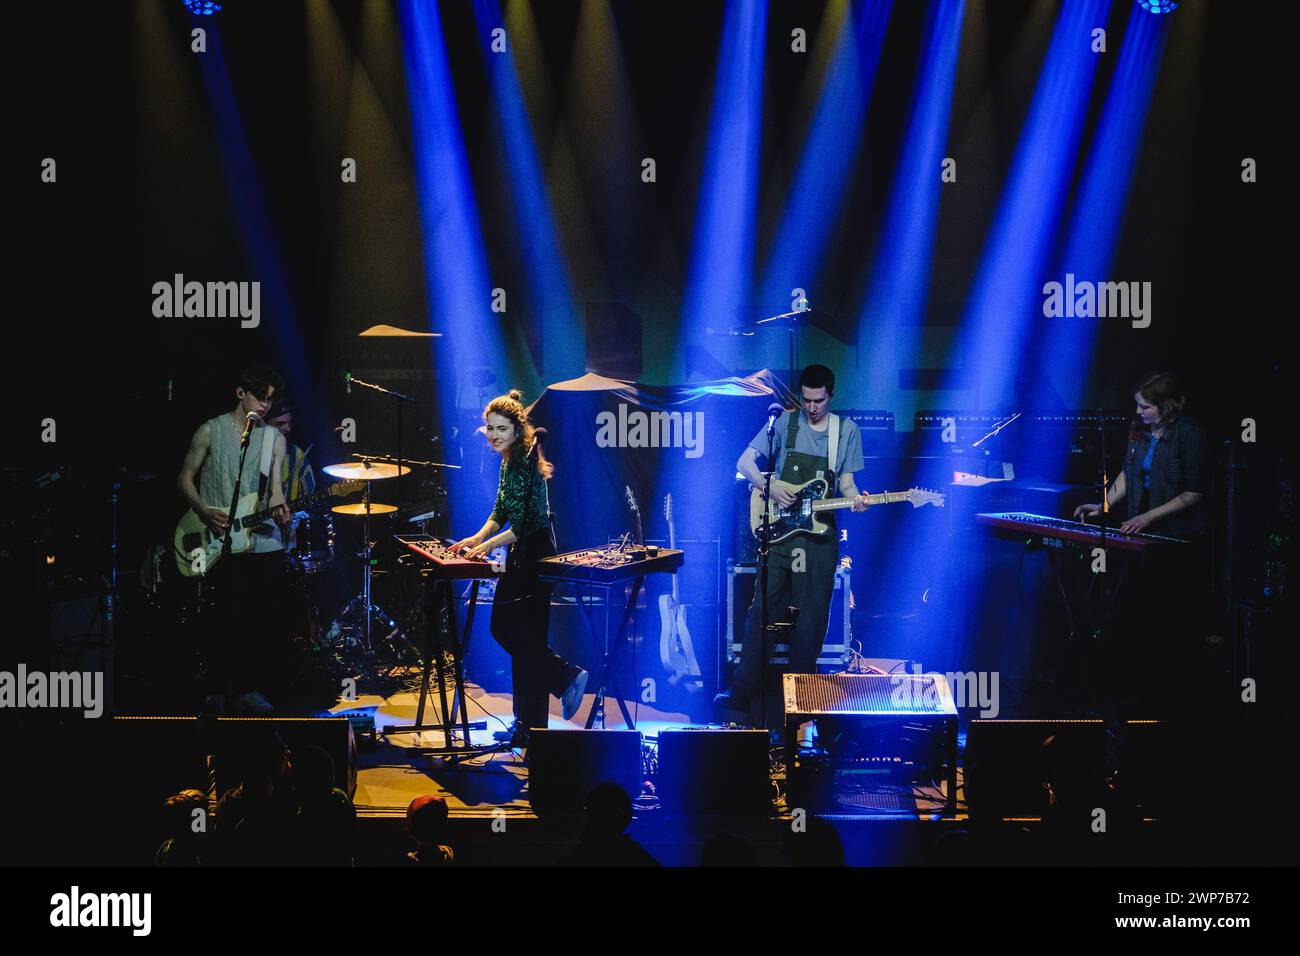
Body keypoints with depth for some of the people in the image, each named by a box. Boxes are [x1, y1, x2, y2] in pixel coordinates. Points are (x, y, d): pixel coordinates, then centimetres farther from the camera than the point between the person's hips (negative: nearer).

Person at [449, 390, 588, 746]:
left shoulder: (526, 464, -20)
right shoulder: (508, 461, 9)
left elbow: (529, 524, -23)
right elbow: (501, 512, 17)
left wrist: (490, 544, -18)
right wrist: (478, 537, 3)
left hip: (536, 557, -10)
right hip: (520, 557, 10)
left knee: (527, 639, -4)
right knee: (502, 627, 13)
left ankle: (529, 729, 5)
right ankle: (566, 677, 20)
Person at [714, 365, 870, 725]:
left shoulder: (847, 431, 6)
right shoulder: (785, 422, 1)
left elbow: (845, 480, 11)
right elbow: (744, 462, 0)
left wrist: (854, 498, -11)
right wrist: (772, 490, -15)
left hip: (819, 532, 1)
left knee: (812, 616, 3)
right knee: (764, 610, -6)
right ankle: (742, 692, -6)